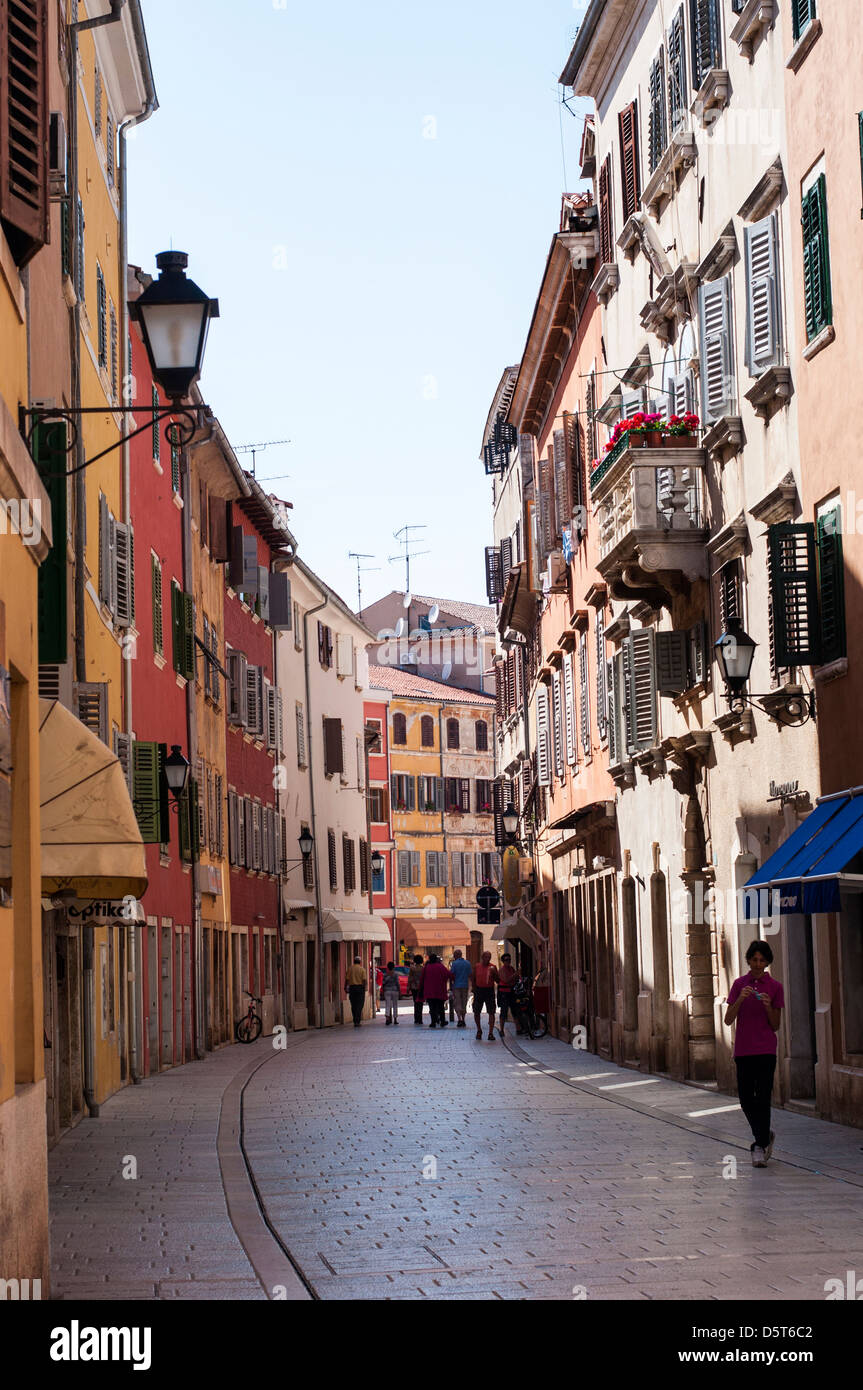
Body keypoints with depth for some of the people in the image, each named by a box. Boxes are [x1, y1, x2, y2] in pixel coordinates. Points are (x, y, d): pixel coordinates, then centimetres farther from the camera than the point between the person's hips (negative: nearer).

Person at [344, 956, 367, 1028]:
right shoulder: (362, 969, -1)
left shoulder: (350, 968, 3)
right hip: (360, 987, -2)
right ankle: (357, 1021, -7)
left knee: (353, 1005, 10)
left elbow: (347, 979, -1)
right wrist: (364, 989, -3)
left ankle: (355, 1021, 14)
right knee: (359, 1005, 1)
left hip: (352, 987, 2)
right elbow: (364, 980, -7)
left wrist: (345, 988, 4)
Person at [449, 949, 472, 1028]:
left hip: (456, 986, -4)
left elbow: (451, 974, -10)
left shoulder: (454, 963, -8)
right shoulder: (468, 963, 5)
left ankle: (460, 1019, -14)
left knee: (457, 1003, 0)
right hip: (465, 985, 4)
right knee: (464, 1003, 11)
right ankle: (463, 1020, 13)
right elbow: (469, 975, 8)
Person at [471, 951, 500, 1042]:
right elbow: (472, 979, 11)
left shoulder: (493, 967, 2)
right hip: (479, 990, 1)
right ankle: (479, 1030, 26)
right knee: (476, 1012, 6)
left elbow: (498, 981, 1)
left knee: (491, 1012, -5)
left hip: (489, 990, -1)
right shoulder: (476, 967, 5)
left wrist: (494, 973, -15)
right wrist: (474, 989, 0)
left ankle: (491, 1033, -1)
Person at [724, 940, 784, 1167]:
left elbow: (775, 1026, 3)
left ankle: (760, 1147, -3)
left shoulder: (775, 987, 3)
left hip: (766, 1050, -2)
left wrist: (768, 1006, -14)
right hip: (743, 1048, 2)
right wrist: (740, 999, -15)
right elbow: (728, 1019, 1)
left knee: (763, 1097, -8)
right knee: (746, 1099, 4)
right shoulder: (739, 984, 6)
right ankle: (765, 1135, 26)